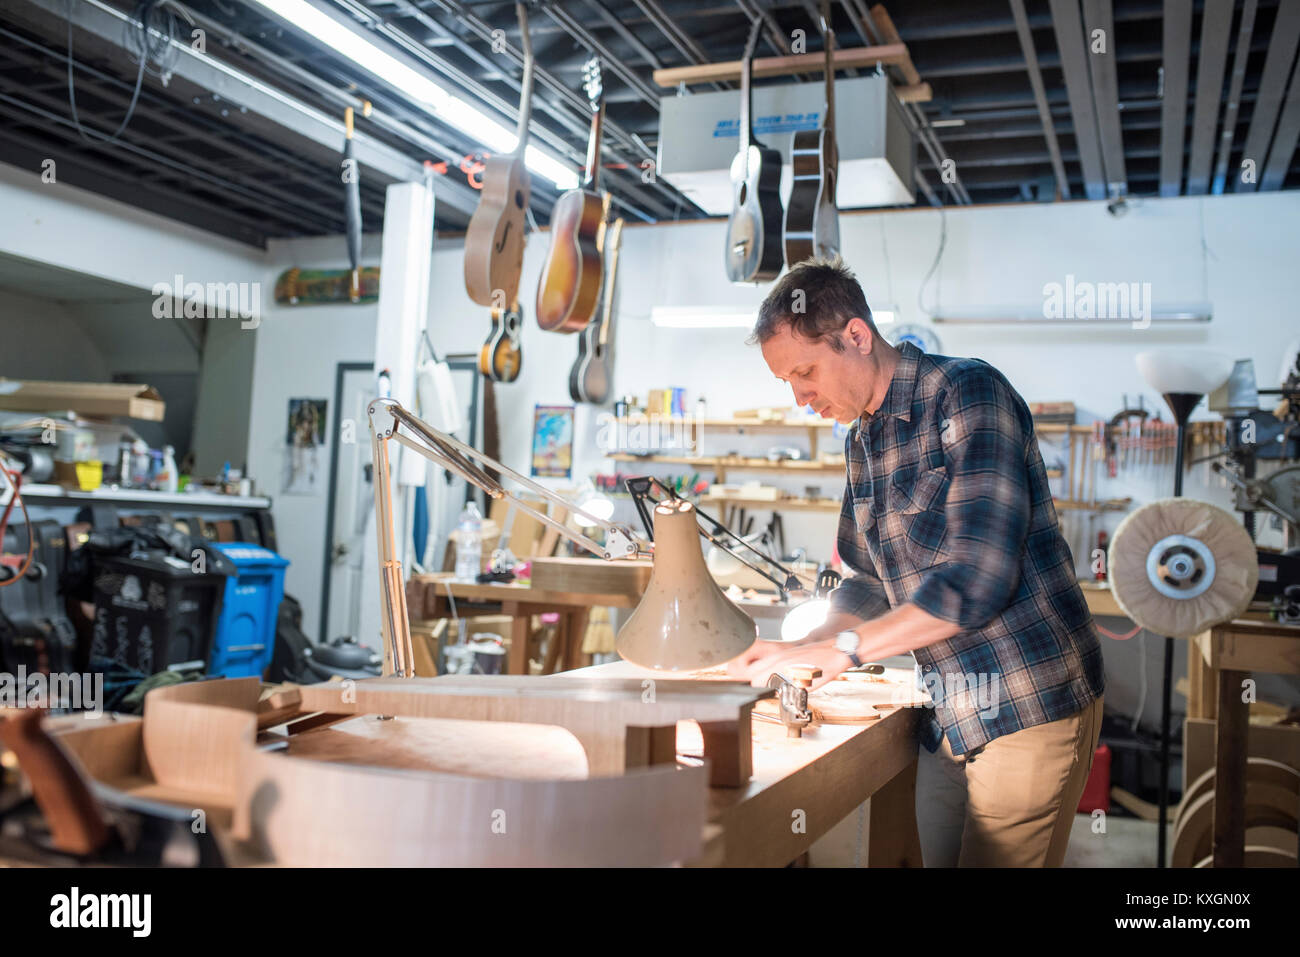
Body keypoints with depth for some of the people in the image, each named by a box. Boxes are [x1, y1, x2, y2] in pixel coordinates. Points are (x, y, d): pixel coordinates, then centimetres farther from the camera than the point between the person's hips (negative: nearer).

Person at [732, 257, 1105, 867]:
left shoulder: (967, 393, -16)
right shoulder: (862, 440, 11)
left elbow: (978, 578, -25)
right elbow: (870, 582, 18)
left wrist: (844, 648, -20)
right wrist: (800, 650, 1)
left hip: (1030, 707, -7)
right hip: (949, 718, 8)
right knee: (936, 860, 12)